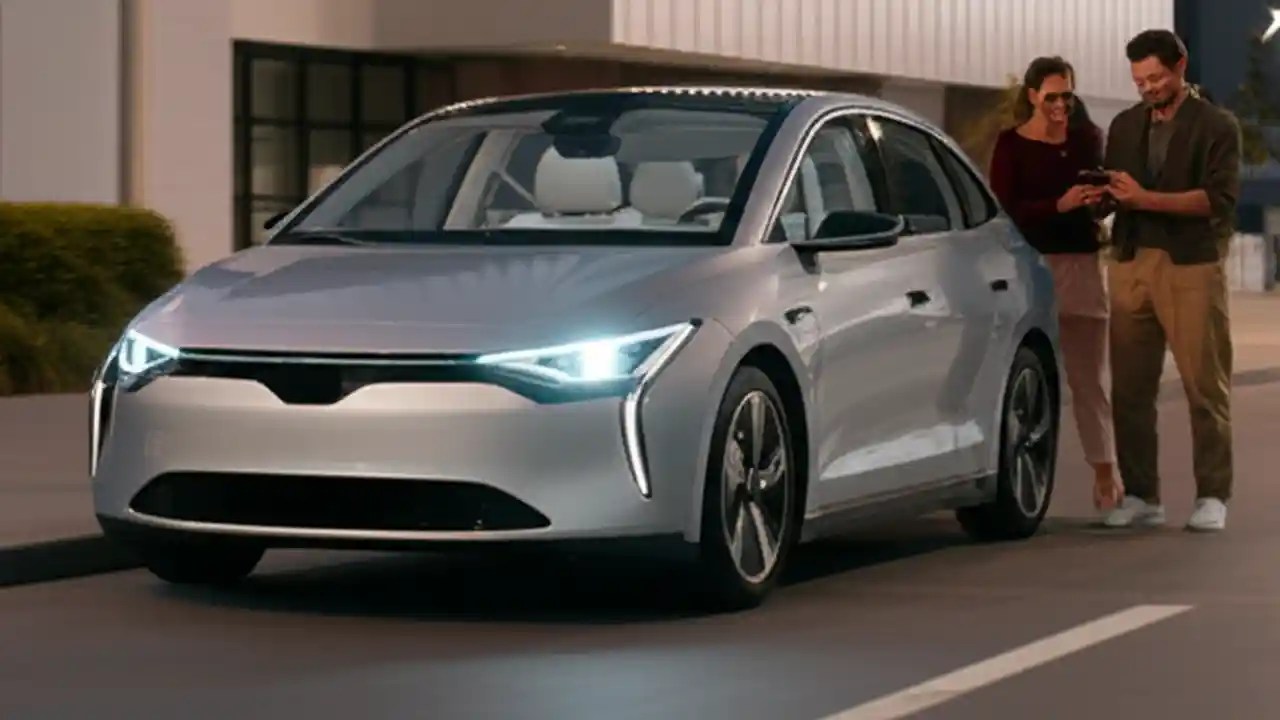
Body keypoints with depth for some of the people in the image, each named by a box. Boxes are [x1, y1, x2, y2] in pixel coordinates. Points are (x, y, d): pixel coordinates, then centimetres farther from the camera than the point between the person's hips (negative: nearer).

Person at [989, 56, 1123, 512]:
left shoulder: (1087, 138, 9)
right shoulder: (1011, 144, -1)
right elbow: (1005, 208, -9)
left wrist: (1100, 199, -6)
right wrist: (1058, 205, -22)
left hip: (1082, 264, 2)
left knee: (1088, 375, 4)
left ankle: (1105, 476, 7)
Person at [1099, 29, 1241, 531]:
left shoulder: (1215, 126, 2)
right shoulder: (1125, 126, 17)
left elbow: (1219, 198, -10)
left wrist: (1147, 199, -18)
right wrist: (1097, 198, -5)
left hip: (1192, 265, -4)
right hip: (1132, 264, 4)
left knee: (1205, 387, -4)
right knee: (1130, 389, 1)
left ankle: (1212, 497, 2)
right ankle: (1141, 496, 8)